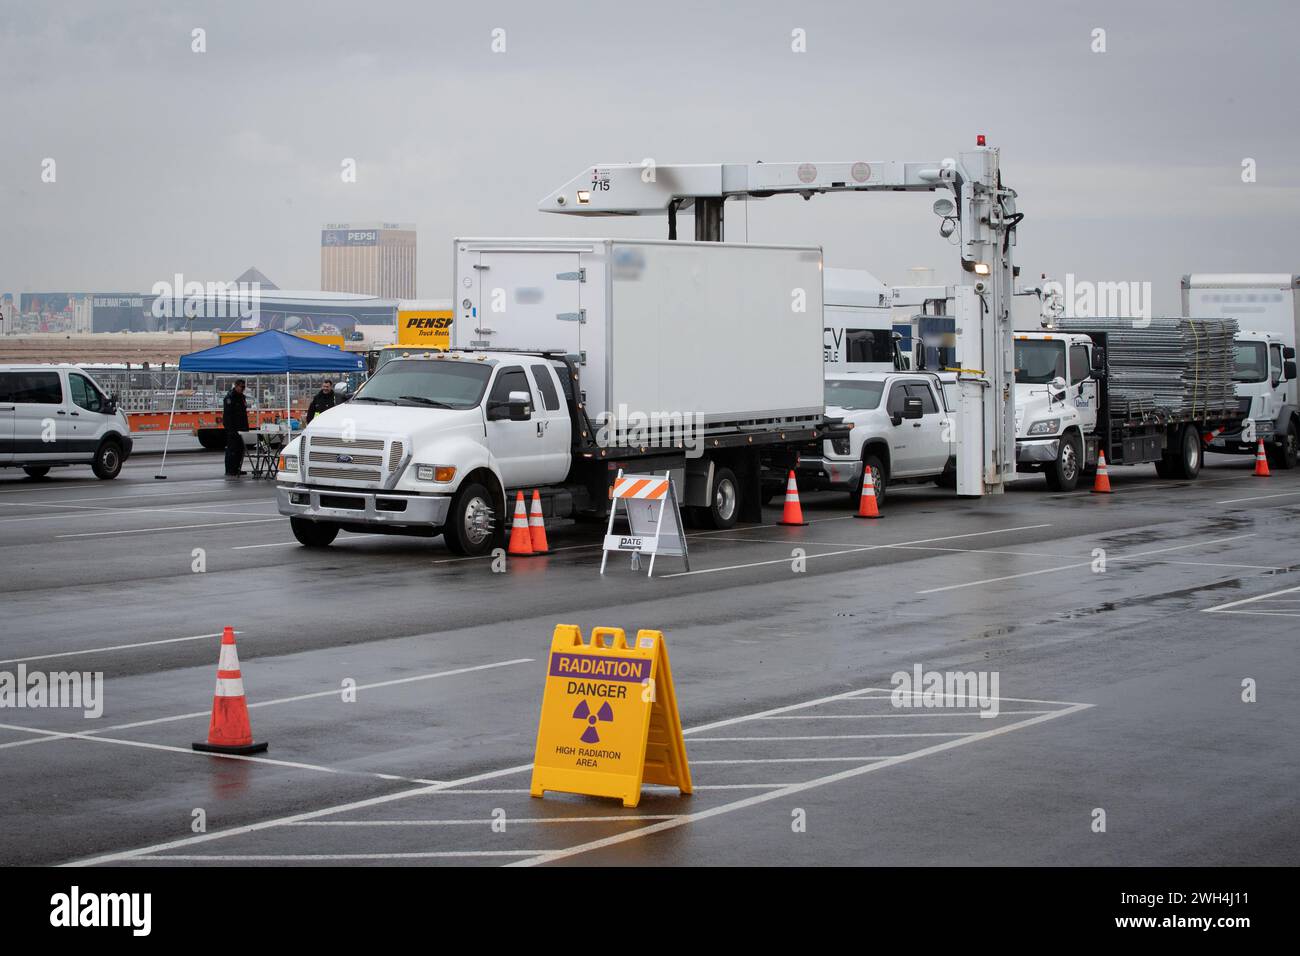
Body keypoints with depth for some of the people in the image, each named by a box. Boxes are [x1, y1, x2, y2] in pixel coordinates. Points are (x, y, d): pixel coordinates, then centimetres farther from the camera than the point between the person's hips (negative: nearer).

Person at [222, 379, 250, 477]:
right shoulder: (229, 397, -11)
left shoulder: (242, 397, 16)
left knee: (240, 449, 10)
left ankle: (236, 470, 18)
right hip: (232, 428, -9)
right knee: (232, 449, -8)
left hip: (240, 428, 9)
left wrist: (246, 427, 17)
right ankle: (229, 472, -7)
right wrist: (230, 428, -23)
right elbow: (227, 414, -17)